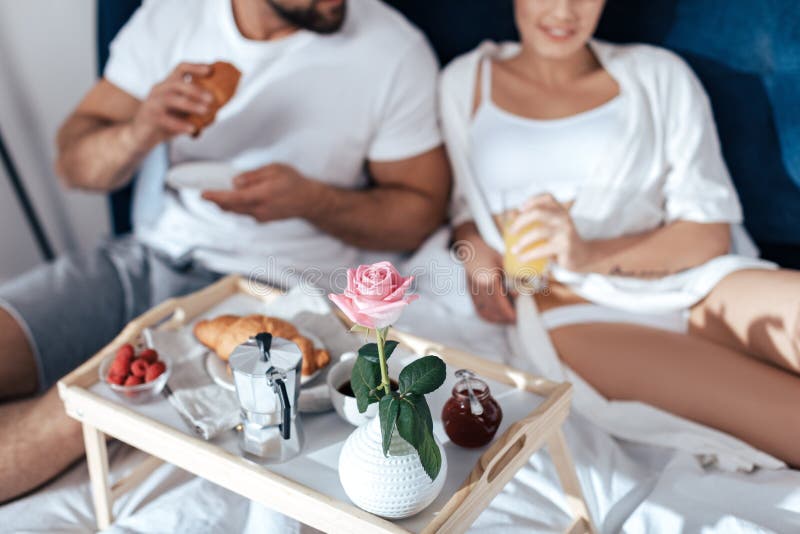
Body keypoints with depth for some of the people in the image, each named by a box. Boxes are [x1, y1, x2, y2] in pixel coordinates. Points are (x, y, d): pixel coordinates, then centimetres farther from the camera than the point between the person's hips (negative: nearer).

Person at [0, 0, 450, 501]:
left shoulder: (392, 49, -7)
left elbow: (423, 210, 0)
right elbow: (75, 162, 6)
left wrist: (311, 200, -18)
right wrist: (141, 132, -18)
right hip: (152, 254, 5)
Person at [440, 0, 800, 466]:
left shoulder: (658, 74, 13)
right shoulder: (466, 82, 16)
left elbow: (711, 231, 6)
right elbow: (465, 204, 21)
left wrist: (589, 254, -12)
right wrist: (475, 251, -5)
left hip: (683, 283, 3)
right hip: (571, 307, -2)